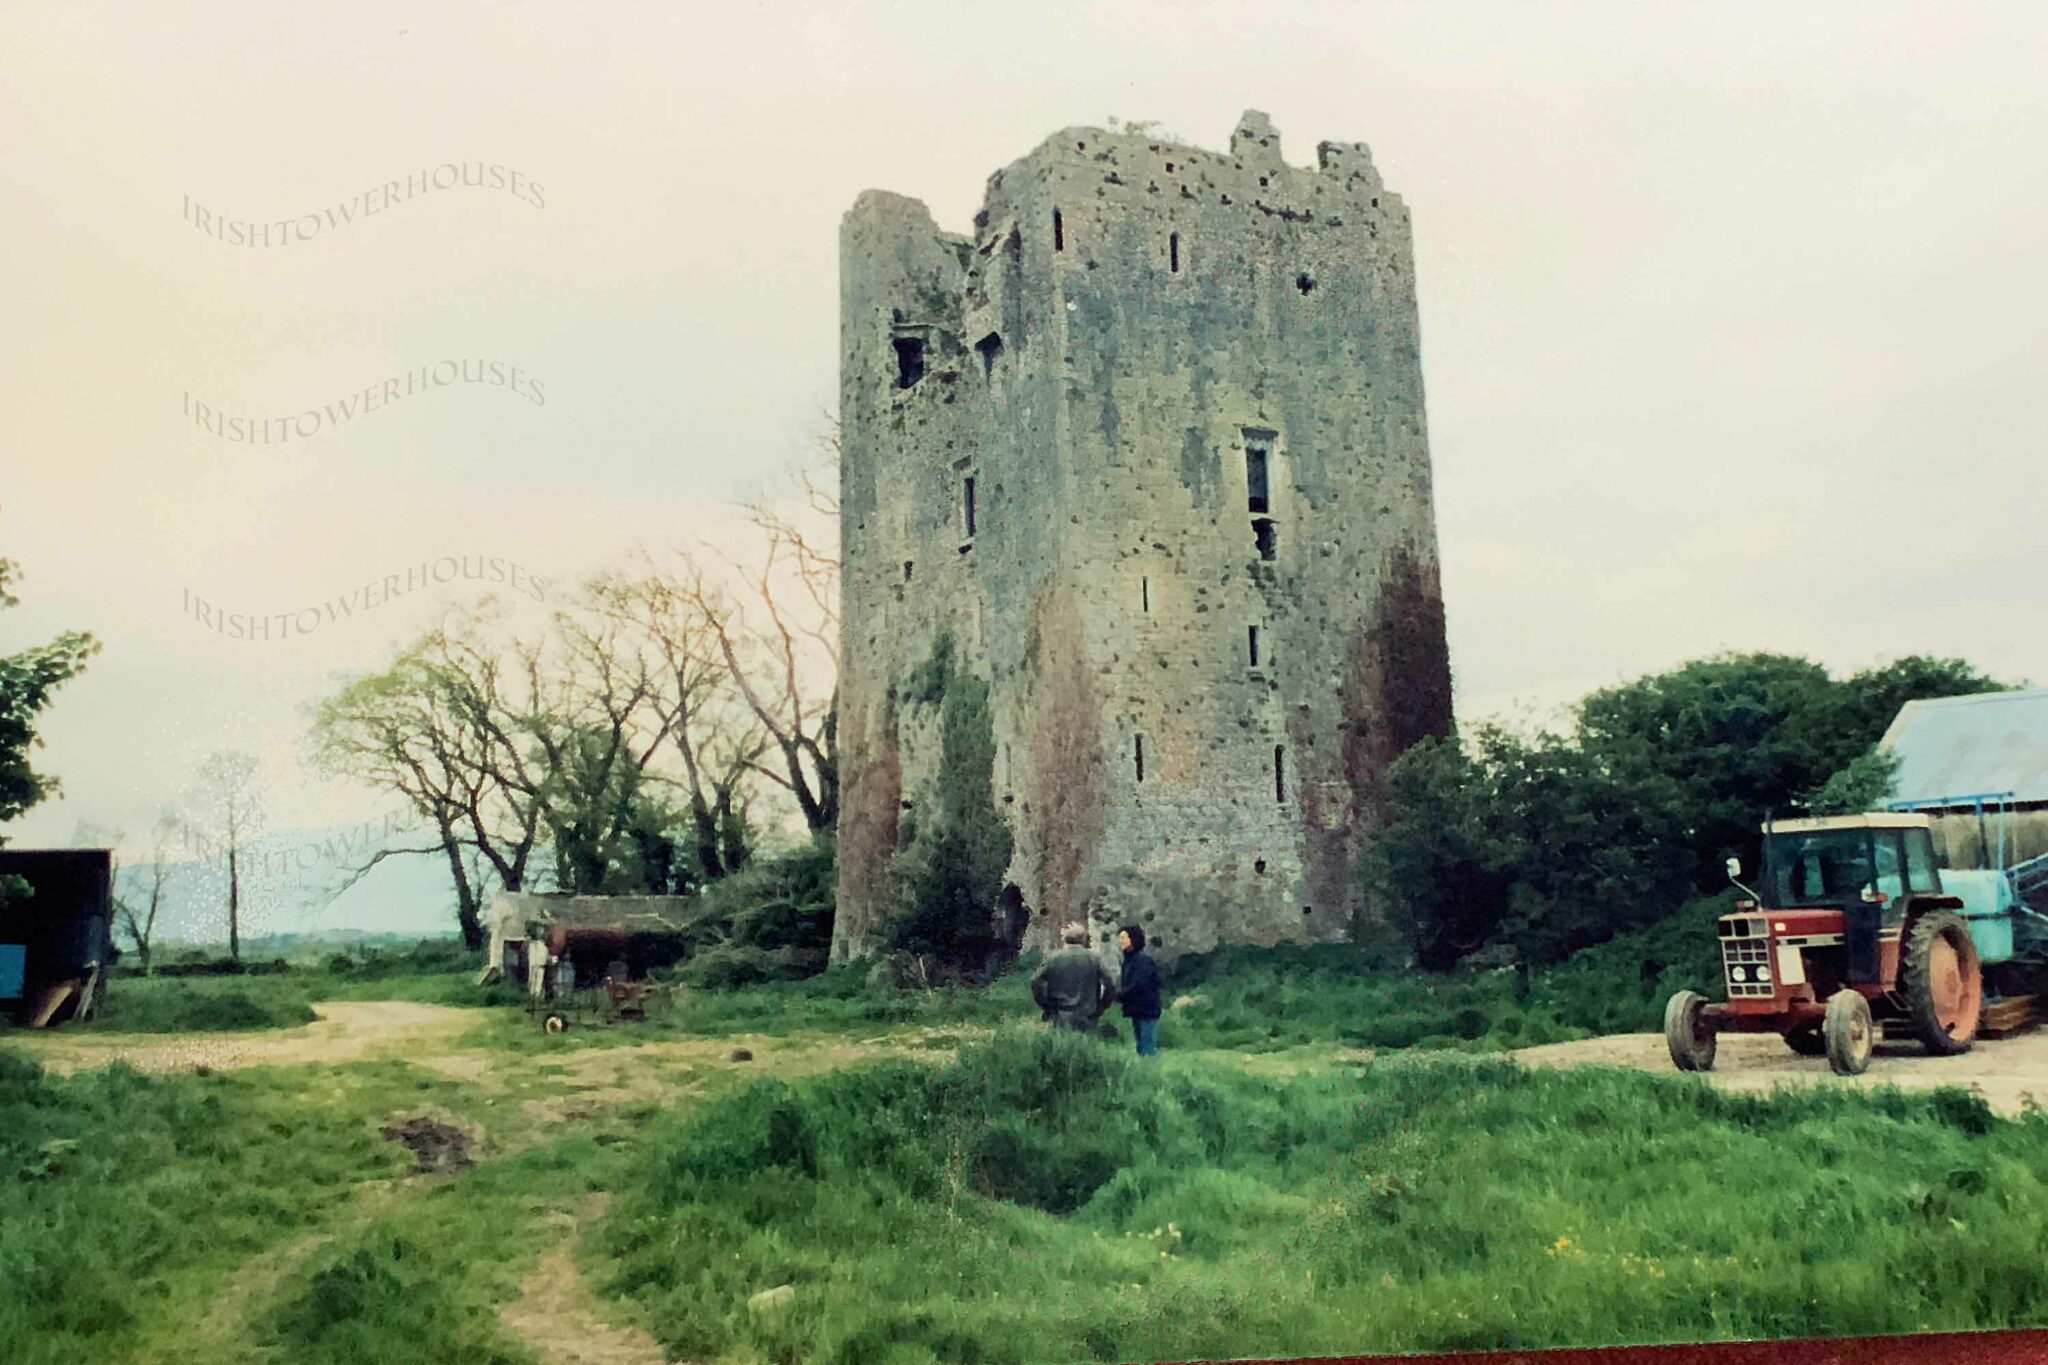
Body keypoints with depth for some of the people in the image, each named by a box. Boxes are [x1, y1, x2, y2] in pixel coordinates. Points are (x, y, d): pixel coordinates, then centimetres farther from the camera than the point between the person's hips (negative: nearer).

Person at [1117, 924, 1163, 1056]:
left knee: (1148, 1050, -7)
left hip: (1147, 1011, -9)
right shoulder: (1129, 959, 12)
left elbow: (1137, 986, -23)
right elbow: (1125, 984, 13)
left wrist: (1118, 994, -13)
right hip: (1137, 1010, 9)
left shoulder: (1144, 959, -16)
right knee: (1141, 1047, 14)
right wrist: (1118, 989, -7)